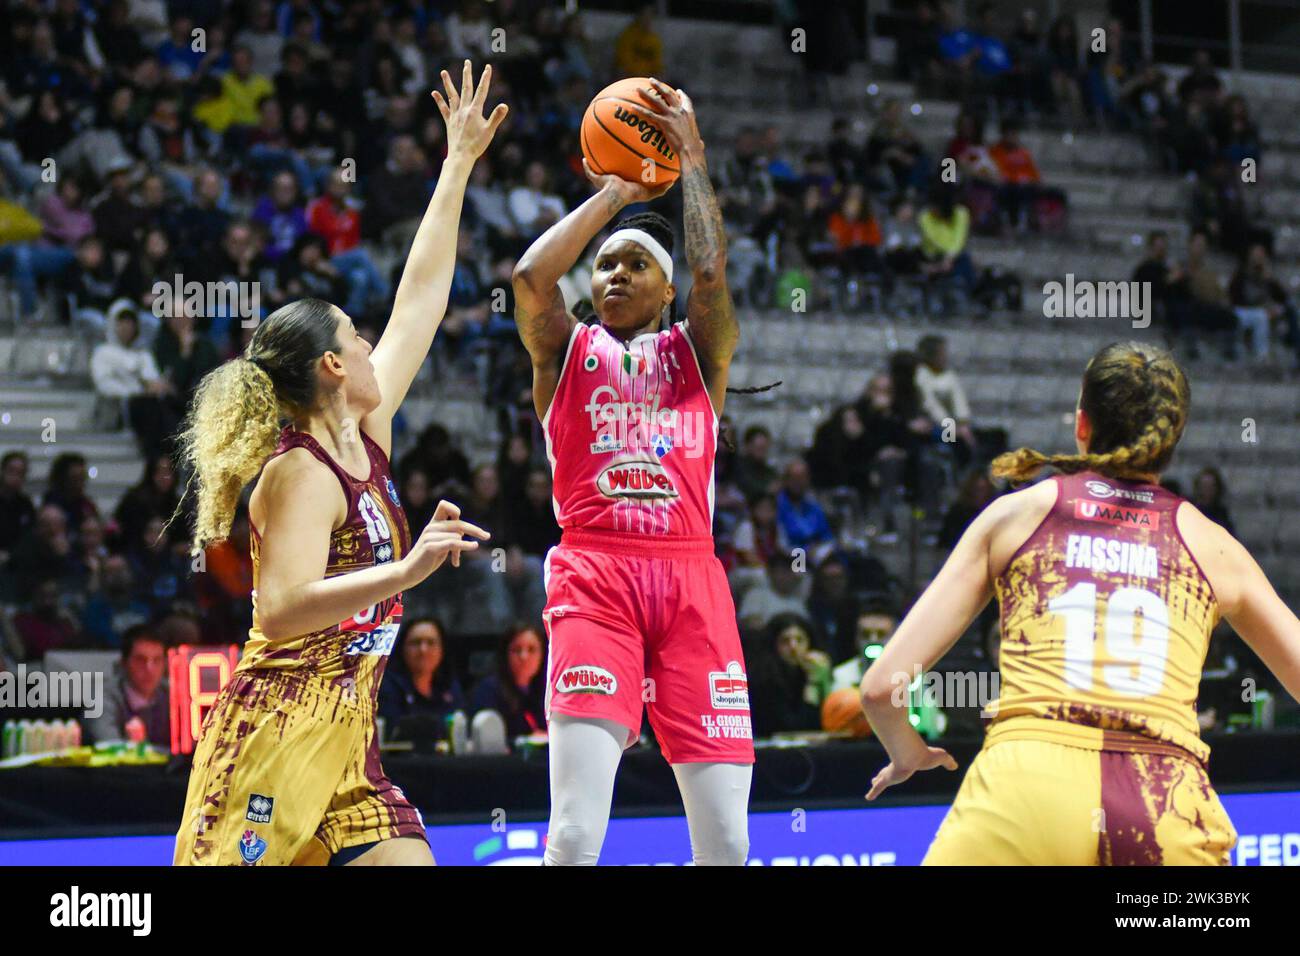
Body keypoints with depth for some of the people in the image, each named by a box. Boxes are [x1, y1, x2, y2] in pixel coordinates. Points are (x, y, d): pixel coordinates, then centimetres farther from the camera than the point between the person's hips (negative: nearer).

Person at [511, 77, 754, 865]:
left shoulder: (696, 353, 19)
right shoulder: (566, 350, 17)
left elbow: (712, 276, -1)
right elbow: (530, 277, -3)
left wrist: (692, 162, 7)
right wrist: (615, 193, 8)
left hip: (689, 574, 2)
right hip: (593, 573, -1)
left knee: (726, 841, -4)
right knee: (576, 835, -17)